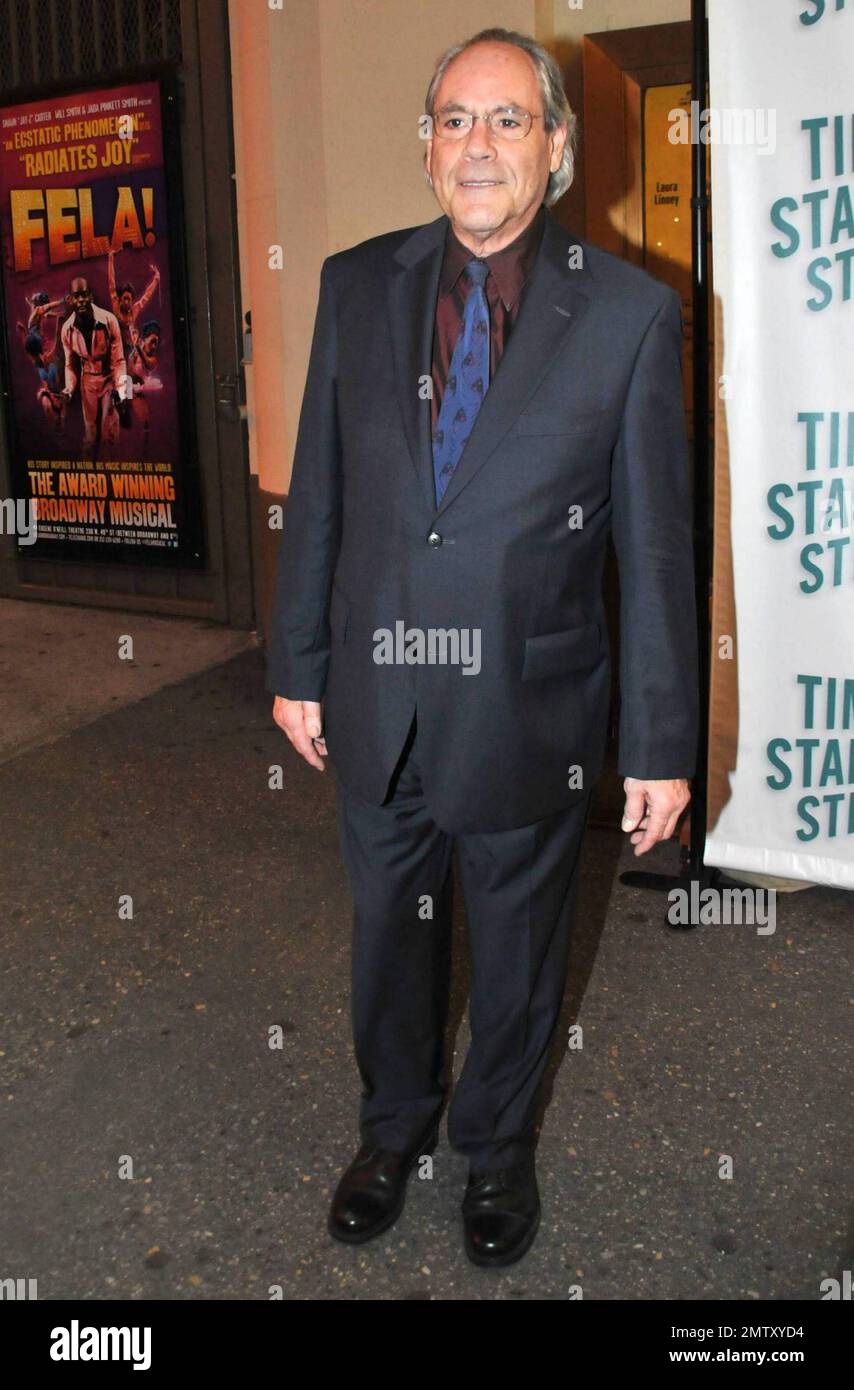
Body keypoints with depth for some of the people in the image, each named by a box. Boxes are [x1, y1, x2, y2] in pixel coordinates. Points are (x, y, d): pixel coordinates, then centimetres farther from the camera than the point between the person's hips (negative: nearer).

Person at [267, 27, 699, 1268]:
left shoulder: (630, 314, -9)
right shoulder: (358, 286, 0)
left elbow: (655, 546, -8)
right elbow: (316, 496, 5)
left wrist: (662, 743, -6)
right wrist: (298, 665, 6)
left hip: (530, 714, -2)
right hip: (378, 704, 3)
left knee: (518, 950, 17)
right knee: (387, 932, 21)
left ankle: (498, 1144, 45)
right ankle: (394, 1126, 48)